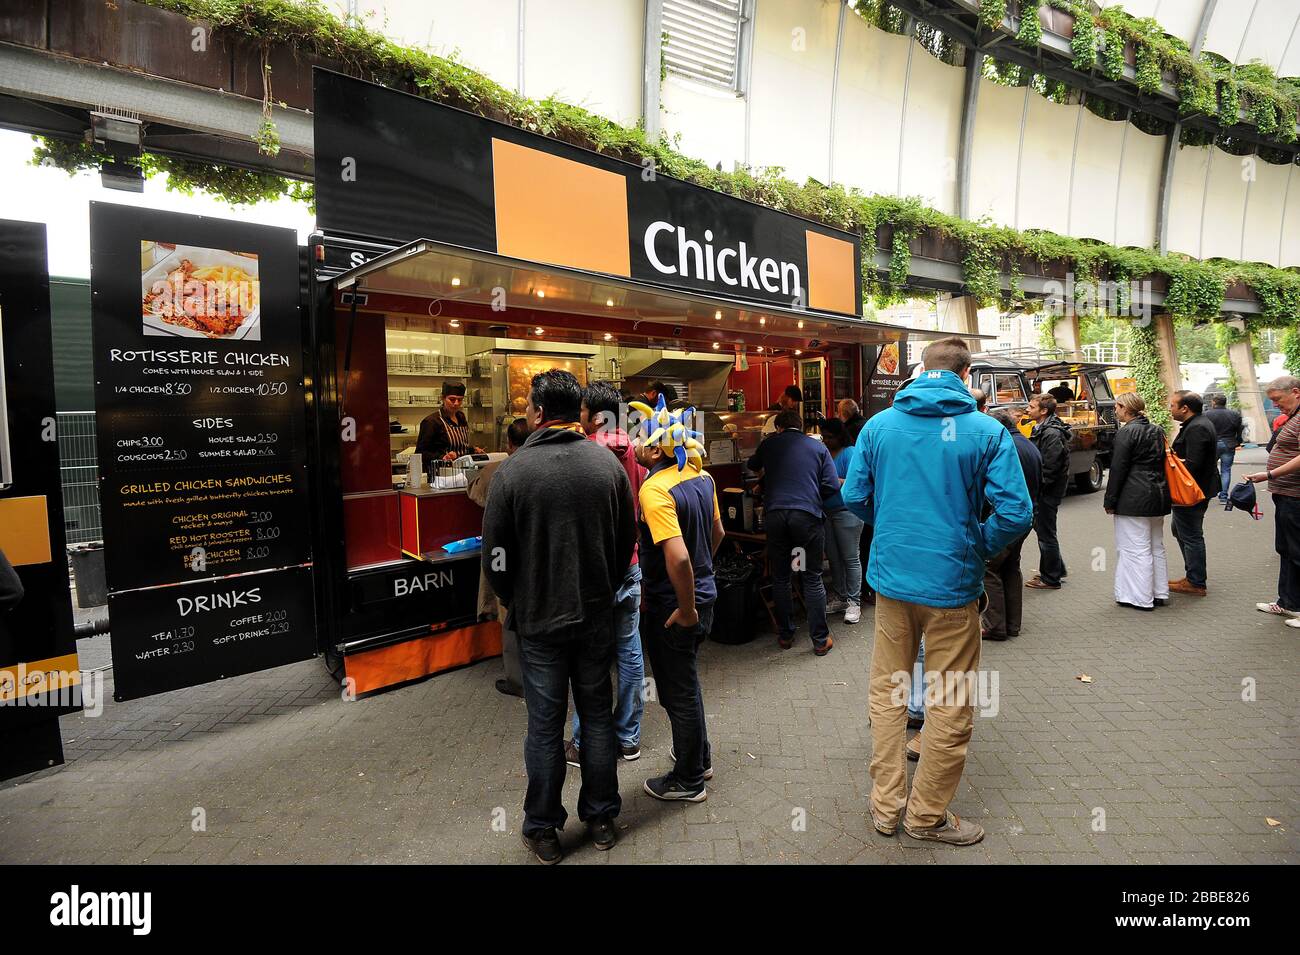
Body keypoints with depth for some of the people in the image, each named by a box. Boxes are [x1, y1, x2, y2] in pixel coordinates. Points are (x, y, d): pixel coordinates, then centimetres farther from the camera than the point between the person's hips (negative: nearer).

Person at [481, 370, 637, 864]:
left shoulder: (513, 469, -14)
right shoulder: (608, 462, -4)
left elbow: (495, 554, -9)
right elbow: (627, 541, 3)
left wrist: (512, 601, 8)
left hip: (539, 619, -3)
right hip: (597, 614, 3)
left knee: (545, 726, 10)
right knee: (597, 716, 16)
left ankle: (542, 829, 27)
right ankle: (601, 817, 31)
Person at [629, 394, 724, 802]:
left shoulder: (655, 489, -25)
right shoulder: (701, 477, 2)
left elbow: (678, 557, -33)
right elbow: (717, 533, 14)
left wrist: (686, 610, -20)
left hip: (672, 606, -9)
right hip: (703, 592, 9)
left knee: (678, 692, 9)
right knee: (687, 681, 25)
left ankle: (688, 781, 28)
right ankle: (699, 756, 44)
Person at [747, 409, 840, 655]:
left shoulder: (769, 443, 15)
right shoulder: (818, 446, 12)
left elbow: (753, 466, 36)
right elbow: (833, 485, 3)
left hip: (775, 513, 1)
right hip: (807, 515, -1)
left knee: (780, 578, 12)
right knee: (812, 579, 7)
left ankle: (785, 635, 21)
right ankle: (820, 640, 12)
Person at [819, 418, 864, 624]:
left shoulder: (849, 454, -9)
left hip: (846, 513, -7)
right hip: (826, 513, 7)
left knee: (851, 559, 1)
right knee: (834, 558, 13)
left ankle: (854, 602, 8)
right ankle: (840, 598, 24)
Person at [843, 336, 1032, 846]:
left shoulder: (879, 424, -1)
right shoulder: (987, 431, -9)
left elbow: (853, 497, 2)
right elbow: (1016, 513, -14)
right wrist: (979, 546, 5)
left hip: (890, 578, 3)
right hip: (952, 584, -3)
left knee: (887, 691, 19)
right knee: (950, 708, 14)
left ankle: (886, 804, 29)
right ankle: (927, 815, 28)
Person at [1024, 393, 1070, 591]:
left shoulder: (1052, 434, -19)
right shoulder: (1041, 429, 12)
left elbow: (1049, 468, -23)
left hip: (1048, 492, -10)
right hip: (1042, 492, 10)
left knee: (1046, 533, 0)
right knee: (1041, 528, 19)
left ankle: (1051, 578, 11)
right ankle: (1057, 569, 33)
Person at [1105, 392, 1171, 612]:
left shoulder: (1126, 432, -14)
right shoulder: (1157, 431, 13)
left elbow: (1118, 469, -16)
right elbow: (1162, 463, 17)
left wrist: (1109, 501, -11)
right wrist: (1157, 490, 22)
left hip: (1134, 499, -9)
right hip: (1158, 495, 9)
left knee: (1135, 548, -3)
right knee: (1156, 546, 17)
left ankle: (1141, 598, 1)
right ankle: (1159, 592, 26)